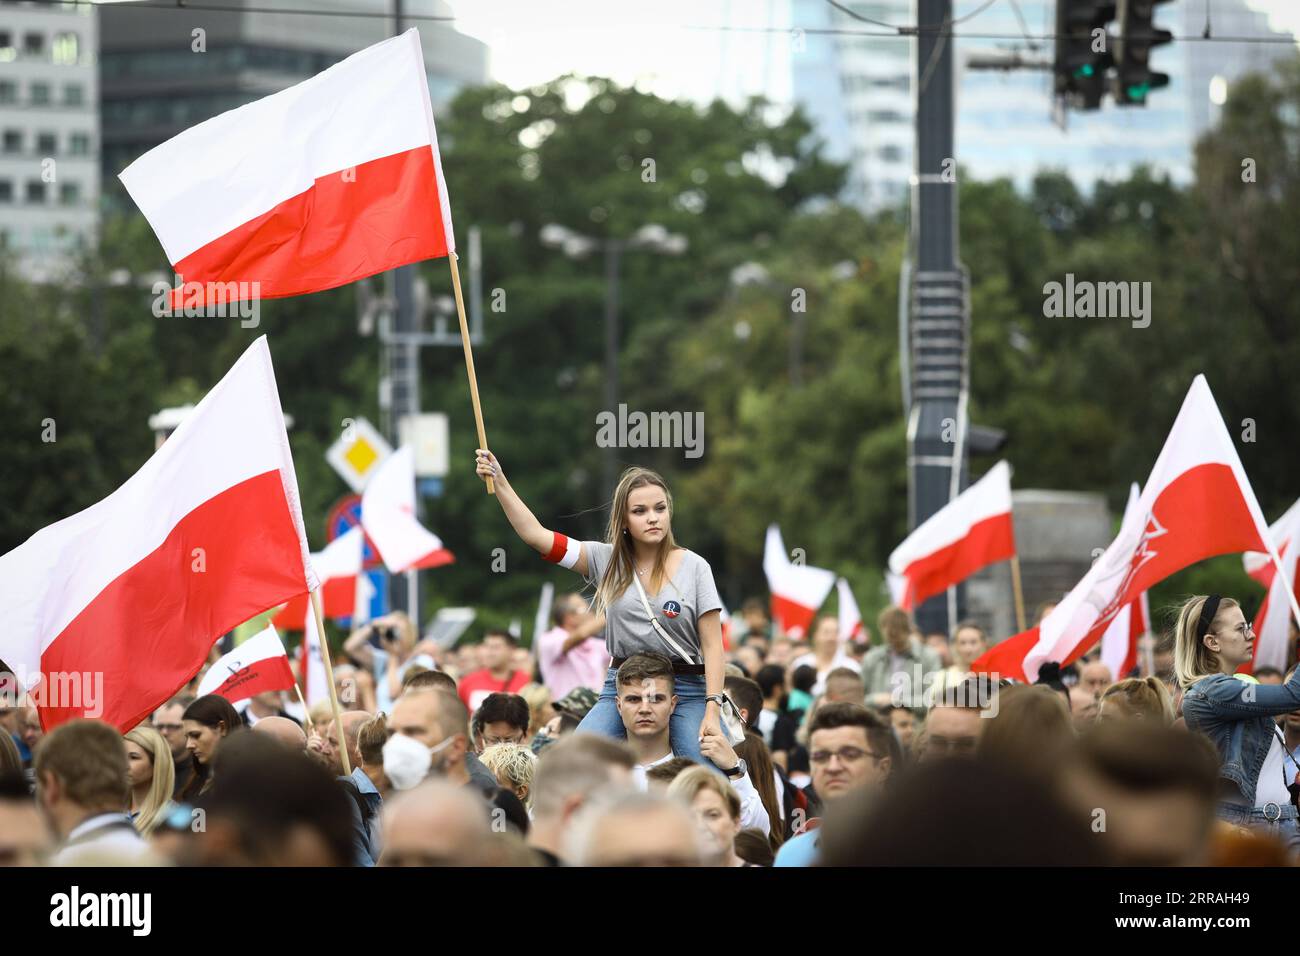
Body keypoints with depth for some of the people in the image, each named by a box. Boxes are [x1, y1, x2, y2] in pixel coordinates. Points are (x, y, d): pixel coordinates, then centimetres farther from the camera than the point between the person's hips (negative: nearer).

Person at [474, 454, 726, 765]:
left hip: (686, 689, -2)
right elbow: (535, 535, 1)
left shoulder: (694, 567, -1)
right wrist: (499, 482, -7)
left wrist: (713, 710, -12)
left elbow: (712, 644, -3)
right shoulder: (607, 560, 6)